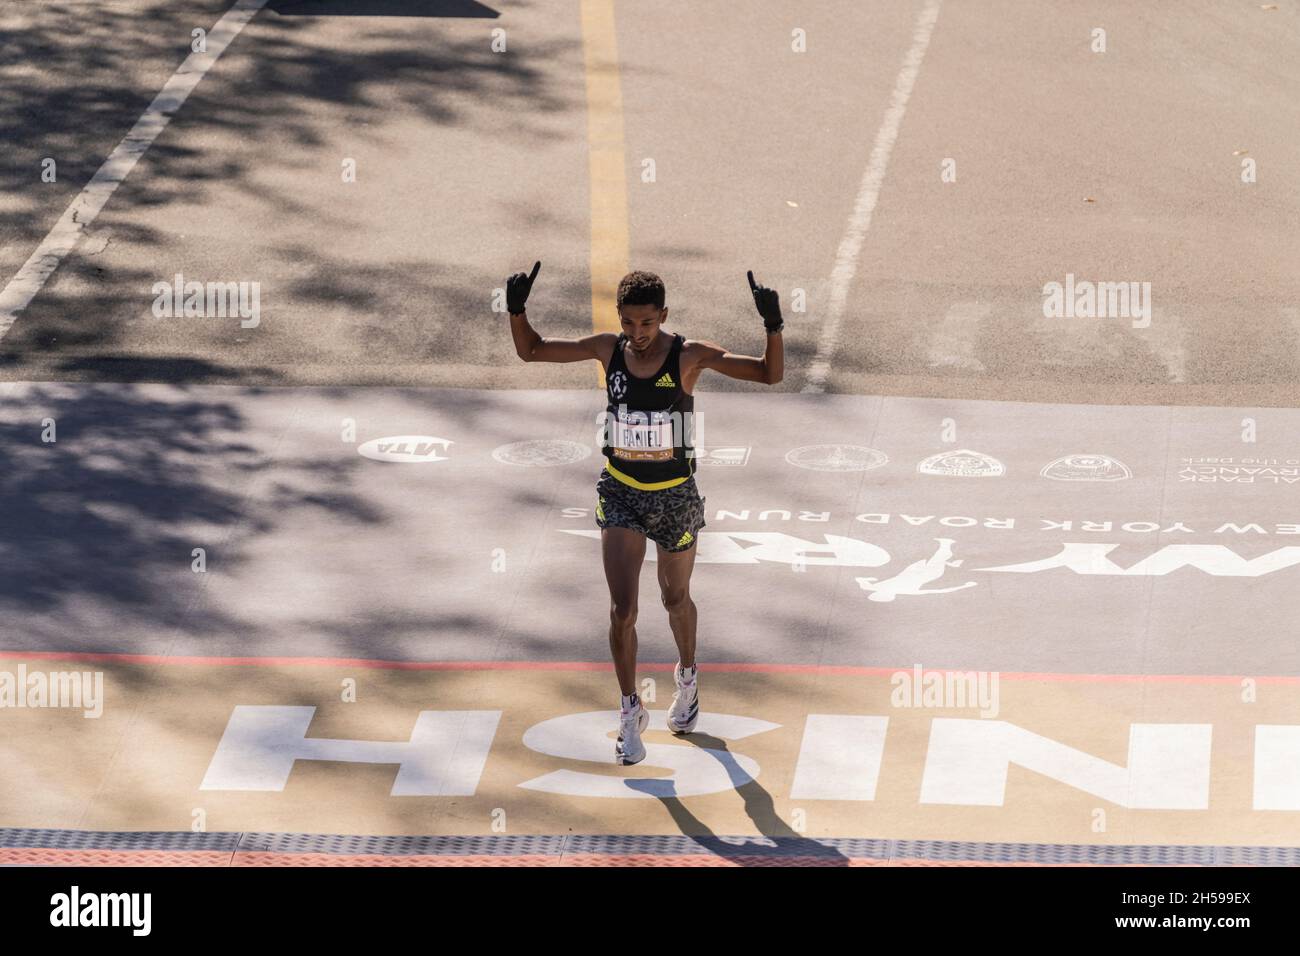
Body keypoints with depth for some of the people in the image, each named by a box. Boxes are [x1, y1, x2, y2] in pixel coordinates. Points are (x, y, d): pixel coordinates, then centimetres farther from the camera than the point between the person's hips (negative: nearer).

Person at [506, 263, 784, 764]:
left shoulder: (689, 356, -14)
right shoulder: (608, 349, -6)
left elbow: (770, 374, -17)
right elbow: (531, 350, 3)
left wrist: (773, 327, -34)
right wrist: (517, 310, -15)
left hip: (675, 496, -1)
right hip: (621, 494, 1)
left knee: (676, 599, 19)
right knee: (622, 609, -10)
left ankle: (687, 679, 46)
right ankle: (631, 712, 4)